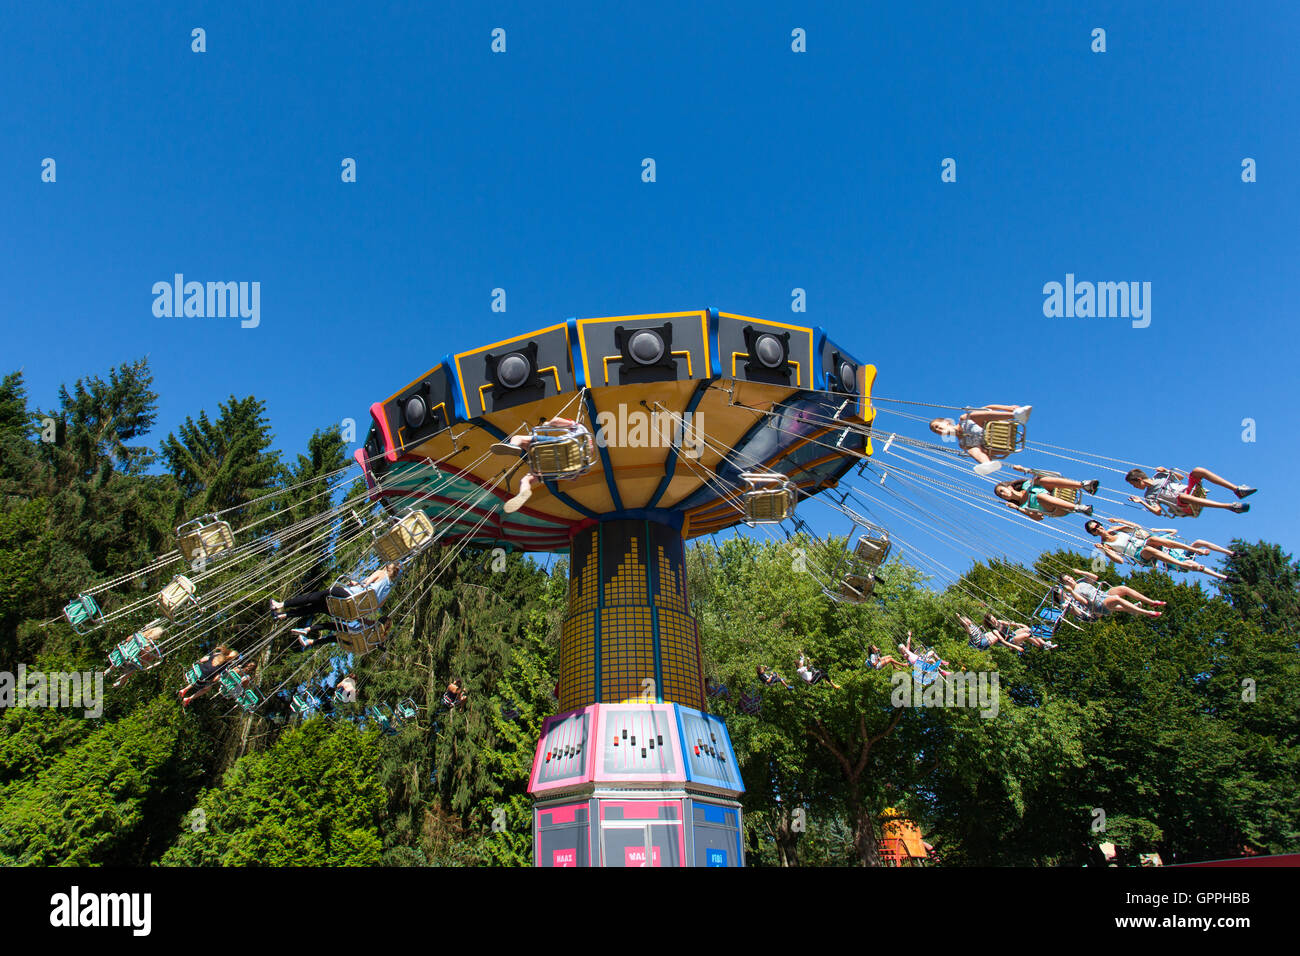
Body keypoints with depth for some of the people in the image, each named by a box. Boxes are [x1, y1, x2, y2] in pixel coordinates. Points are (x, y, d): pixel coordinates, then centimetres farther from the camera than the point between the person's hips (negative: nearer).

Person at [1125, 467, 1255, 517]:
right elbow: (1158, 511, -8)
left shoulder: (1159, 475, 17)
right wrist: (1141, 502, -15)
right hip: (1185, 507, -5)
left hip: (1191, 491, 5)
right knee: (1181, 496, -43)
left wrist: (1167, 471, 8)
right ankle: (1230, 506, -49)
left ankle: (1237, 489, -24)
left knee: (1198, 471, -19)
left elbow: (1181, 477, 24)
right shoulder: (1148, 496, 5)